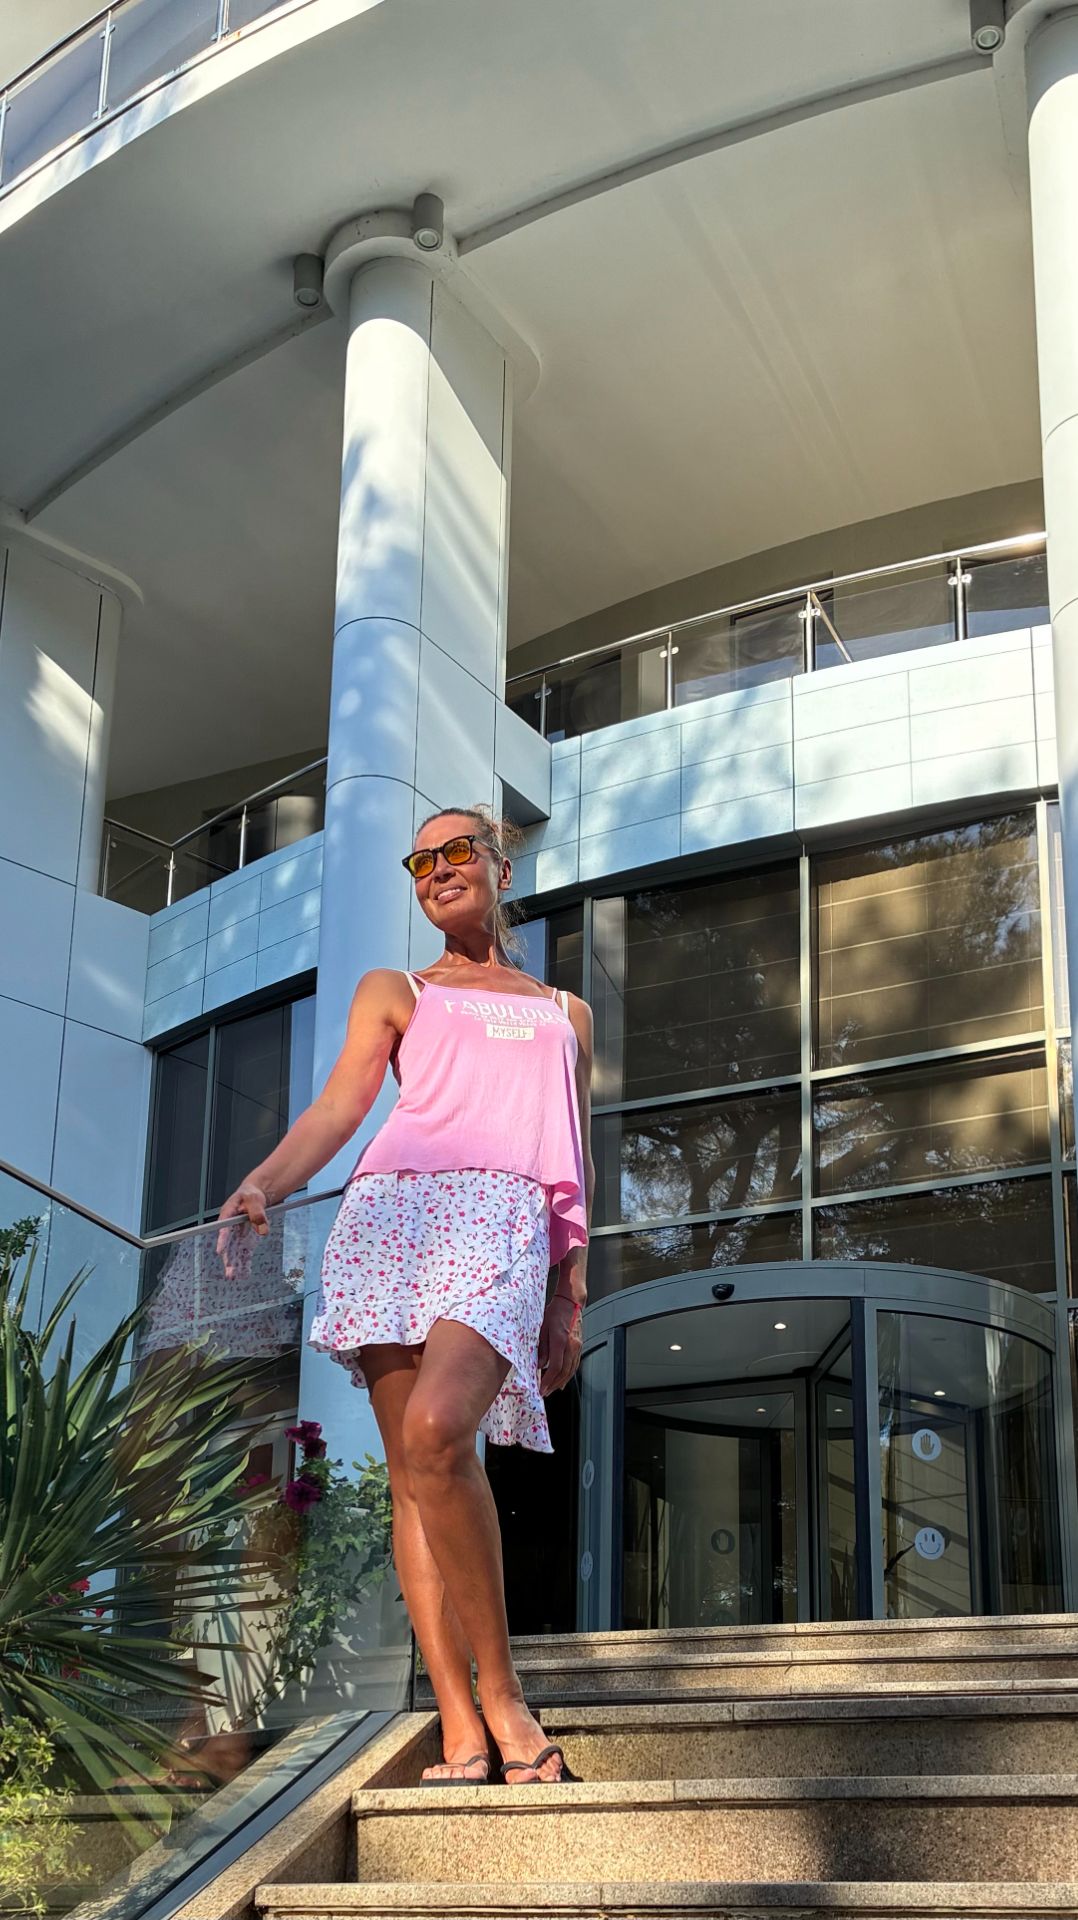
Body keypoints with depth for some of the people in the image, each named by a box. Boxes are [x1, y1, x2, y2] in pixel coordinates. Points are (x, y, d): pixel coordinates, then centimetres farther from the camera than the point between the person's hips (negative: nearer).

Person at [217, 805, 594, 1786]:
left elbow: (578, 1168, 24)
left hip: (508, 1219, -1)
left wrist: (571, 1299, 14)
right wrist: (262, 1185, -11)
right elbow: (338, 1107, 9)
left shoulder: (565, 1014, 29)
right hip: (394, 1202, 2)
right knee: (412, 1467, -8)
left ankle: (500, 1690, -15)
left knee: (436, 1432, -27)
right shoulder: (393, 992, 25)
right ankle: (461, 1731, -7)